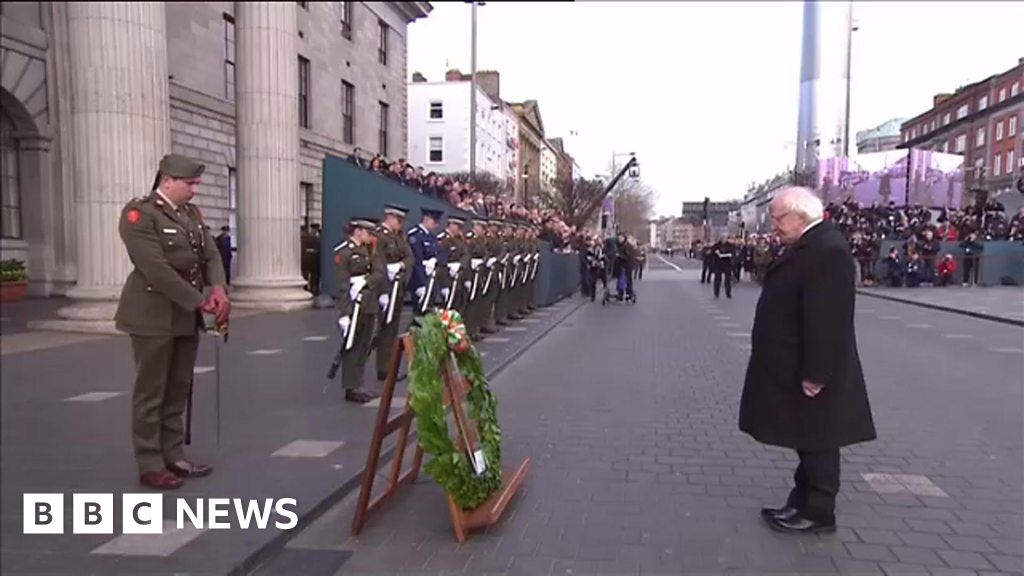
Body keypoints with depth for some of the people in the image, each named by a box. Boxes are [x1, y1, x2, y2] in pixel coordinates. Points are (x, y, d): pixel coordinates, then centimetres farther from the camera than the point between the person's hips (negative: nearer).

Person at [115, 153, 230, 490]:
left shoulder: (192, 213, 11)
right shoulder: (138, 213, -12)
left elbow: (210, 255, 6)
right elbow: (156, 268, -21)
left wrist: (218, 289, -14)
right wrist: (200, 302, -19)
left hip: (186, 317, 7)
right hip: (153, 316, -7)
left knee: (178, 390, 12)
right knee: (150, 392, 2)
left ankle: (173, 456, 23)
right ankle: (150, 466, 12)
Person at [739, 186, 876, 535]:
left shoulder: (826, 248, -21)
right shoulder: (809, 245, 12)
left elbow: (827, 318, -26)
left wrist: (814, 373, -24)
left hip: (812, 372, -10)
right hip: (797, 367, 10)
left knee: (817, 442, 3)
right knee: (808, 440, 18)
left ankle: (818, 512, 17)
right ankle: (803, 503, 29)